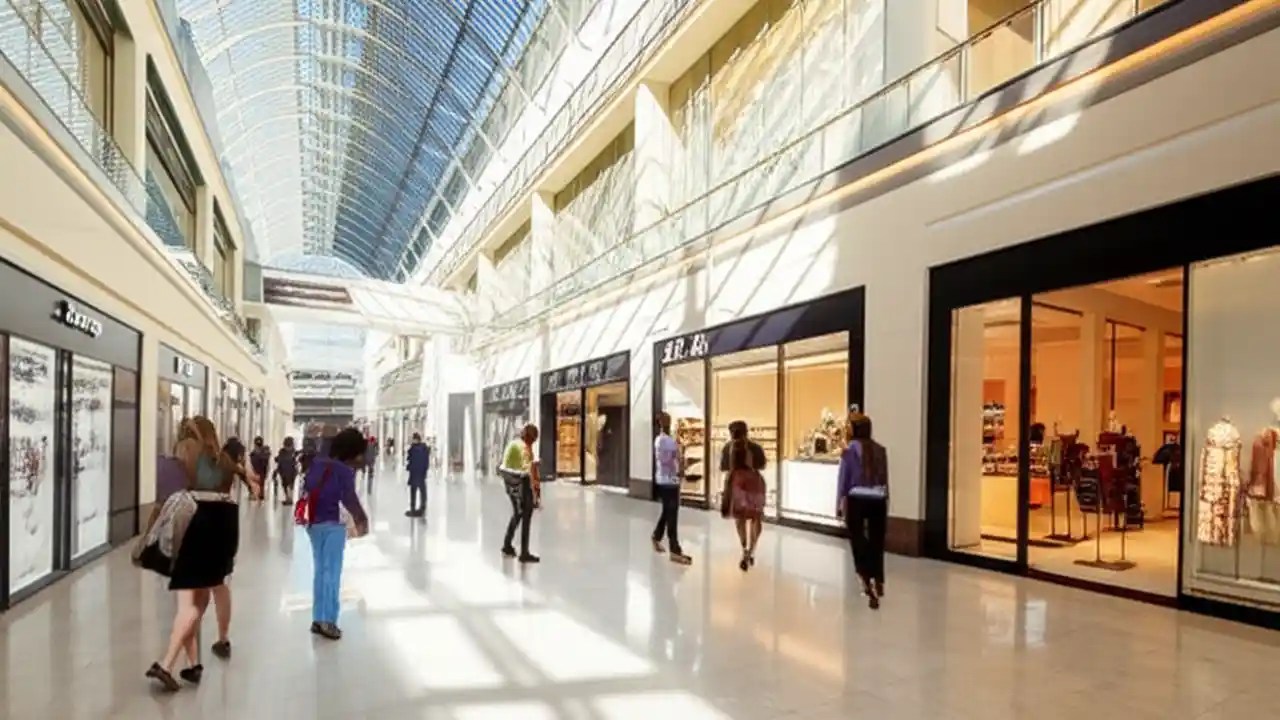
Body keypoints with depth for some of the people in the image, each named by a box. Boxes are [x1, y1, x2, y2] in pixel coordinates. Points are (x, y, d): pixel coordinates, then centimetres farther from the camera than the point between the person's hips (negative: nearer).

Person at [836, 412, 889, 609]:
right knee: (876, 541, 13)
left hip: (856, 500, -3)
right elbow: (885, 478, 9)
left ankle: (867, 580, -4)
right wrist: (885, 499, 17)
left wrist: (839, 504, 2)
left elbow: (844, 479, -4)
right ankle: (878, 582, 20)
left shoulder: (850, 450, -5)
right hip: (878, 500, 4)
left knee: (857, 539, 8)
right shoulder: (880, 450, 6)